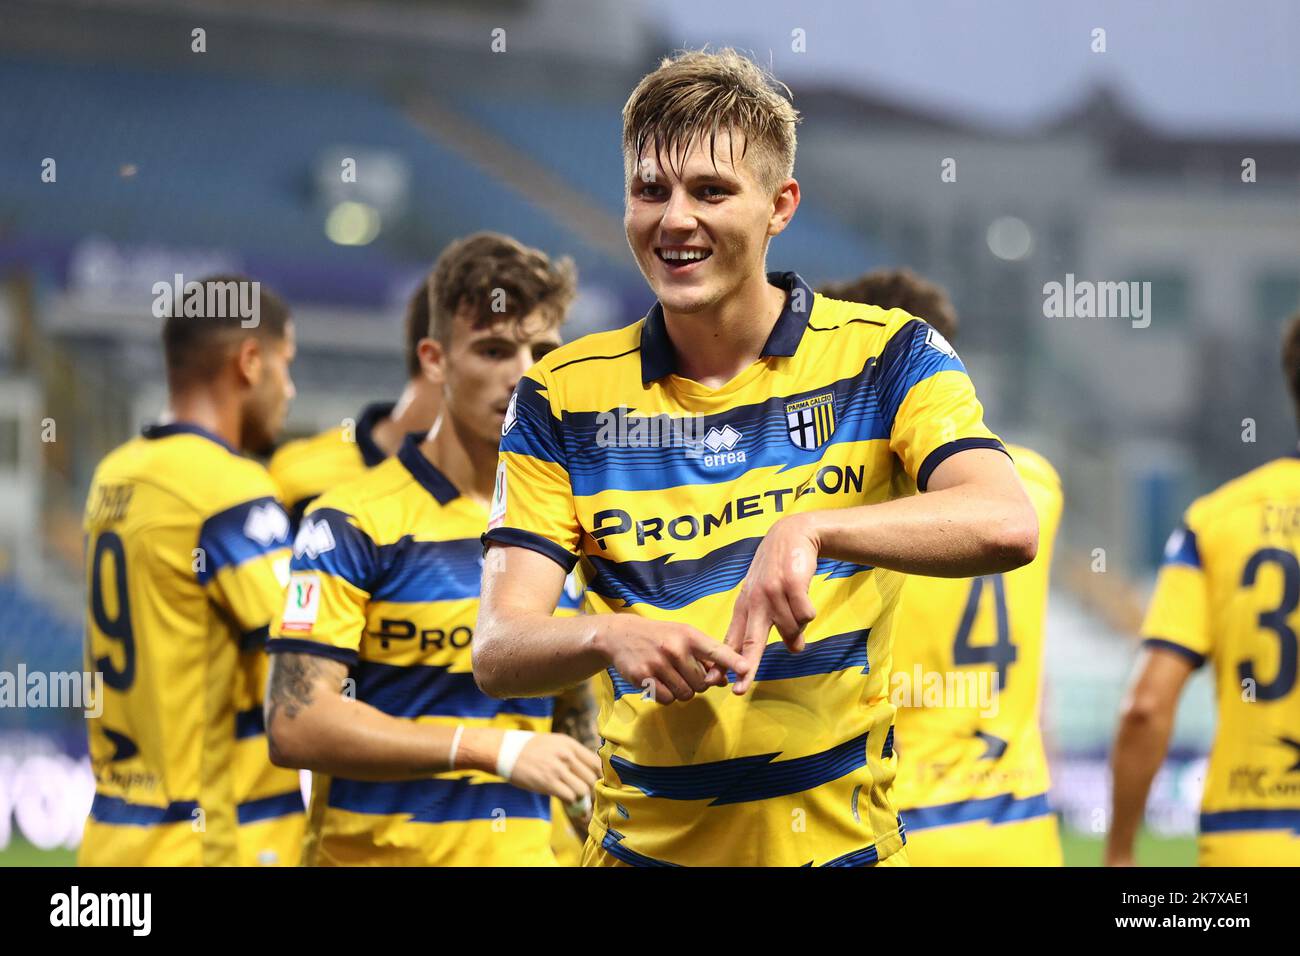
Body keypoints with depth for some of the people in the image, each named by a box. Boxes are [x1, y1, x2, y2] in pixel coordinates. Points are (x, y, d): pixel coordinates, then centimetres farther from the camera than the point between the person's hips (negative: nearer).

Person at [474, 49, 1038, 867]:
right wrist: (611, 636, -30)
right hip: (643, 843, 1)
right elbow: (497, 652, -8)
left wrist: (811, 529, -36)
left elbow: (1007, 525, -22)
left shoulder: (883, 357, -5)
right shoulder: (563, 398, -1)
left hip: (840, 838, -1)